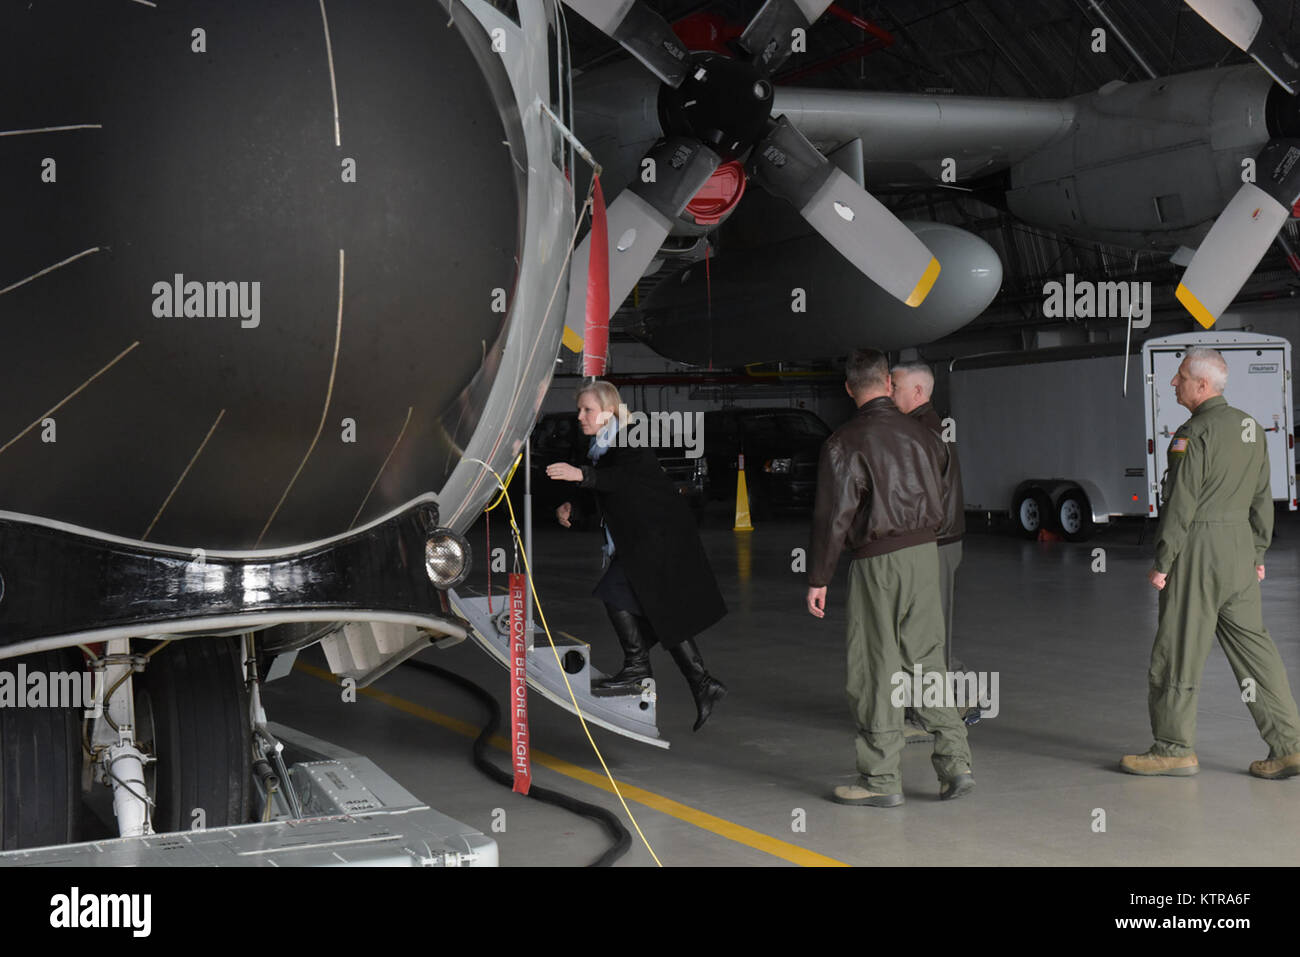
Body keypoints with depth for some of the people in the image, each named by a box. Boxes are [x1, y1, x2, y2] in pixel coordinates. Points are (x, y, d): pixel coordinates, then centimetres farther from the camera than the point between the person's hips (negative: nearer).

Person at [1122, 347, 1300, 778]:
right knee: (1252, 643, 9)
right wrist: (1258, 554, 21)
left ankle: (1175, 747, 9)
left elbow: (1180, 504, -16)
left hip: (1199, 548, -8)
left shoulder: (1194, 433, -14)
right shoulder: (1251, 428, 11)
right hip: (1240, 546, 8)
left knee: (1178, 647, 1)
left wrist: (1162, 563, -12)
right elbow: (1262, 499, 15)